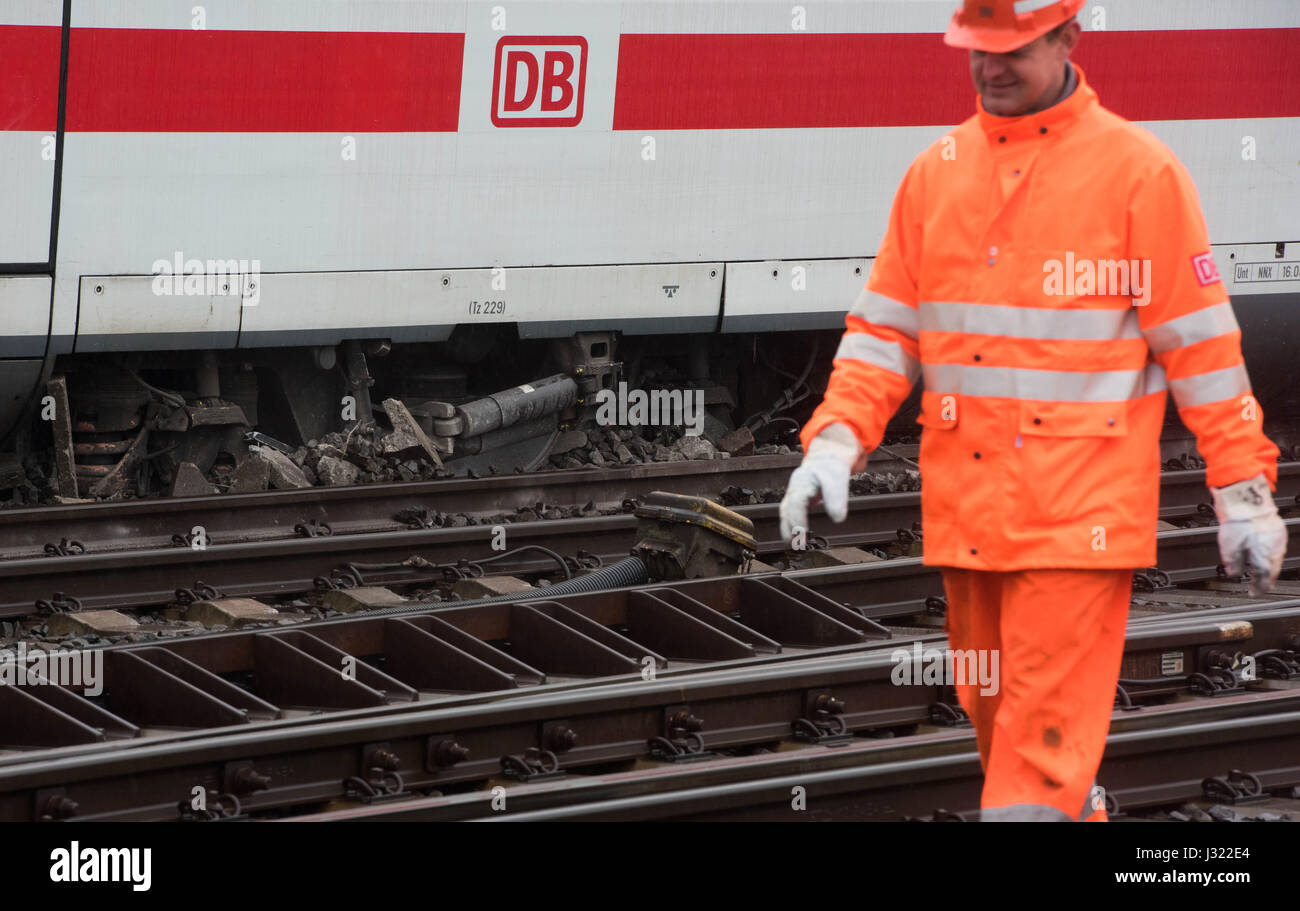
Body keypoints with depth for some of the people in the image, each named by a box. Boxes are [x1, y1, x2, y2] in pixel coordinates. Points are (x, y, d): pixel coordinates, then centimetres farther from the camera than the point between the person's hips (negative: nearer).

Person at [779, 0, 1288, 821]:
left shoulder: (1138, 170, -4)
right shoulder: (936, 172, 10)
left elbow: (1200, 343, -3)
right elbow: (885, 327, 11)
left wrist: (1244, 492, -3)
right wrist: (836, 438, -4)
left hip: (1081, 515, -6)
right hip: (967, 508, 6)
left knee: (1042, 748, -10)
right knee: (994, 718, 14)